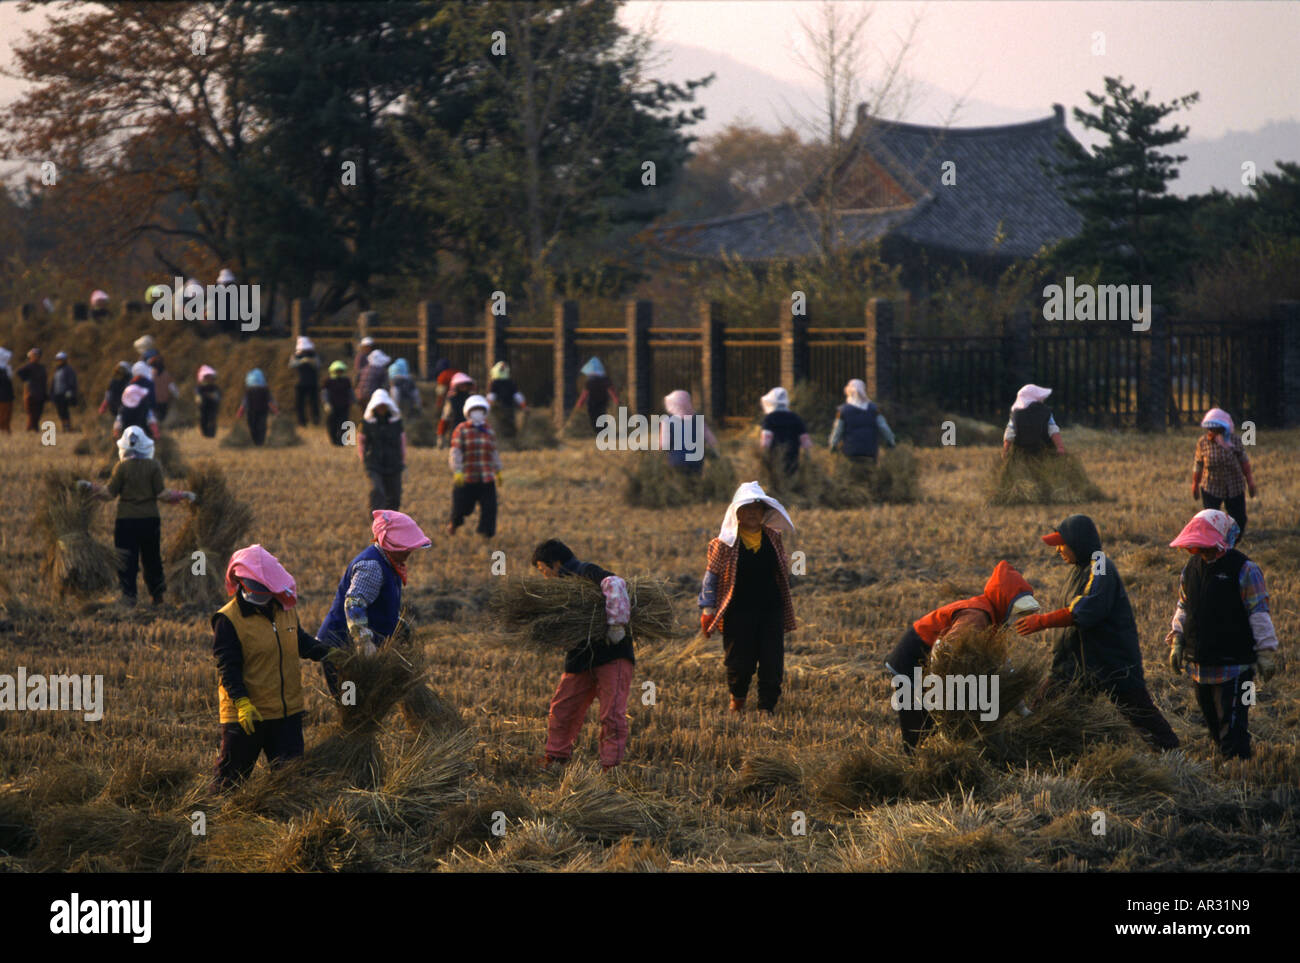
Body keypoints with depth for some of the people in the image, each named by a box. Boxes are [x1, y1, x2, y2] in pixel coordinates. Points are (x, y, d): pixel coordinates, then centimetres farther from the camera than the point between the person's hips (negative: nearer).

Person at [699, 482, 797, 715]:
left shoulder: (773, 538, 7)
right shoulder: (726, 542, -4)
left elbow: (783, 572, 18)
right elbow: (711, 575, 1)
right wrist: (708, 610, -3)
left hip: (771, 609, 3)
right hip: (739, 612, -3)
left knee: (772, 662, -3)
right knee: (740, 661, 3)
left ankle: (766, 708, 6)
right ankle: (737, 699, 31)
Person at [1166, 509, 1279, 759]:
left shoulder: (1244, 570, -9)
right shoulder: (1192, 568, 9)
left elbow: (1259, 614, -8)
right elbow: (1183, 608, 19)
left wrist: (1265, 654, -10)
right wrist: (1176, 644, 13)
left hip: (1234, 663, -6)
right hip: (1200, 662, 6)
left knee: (1232, 723, -9)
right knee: (1212, 718, 14)